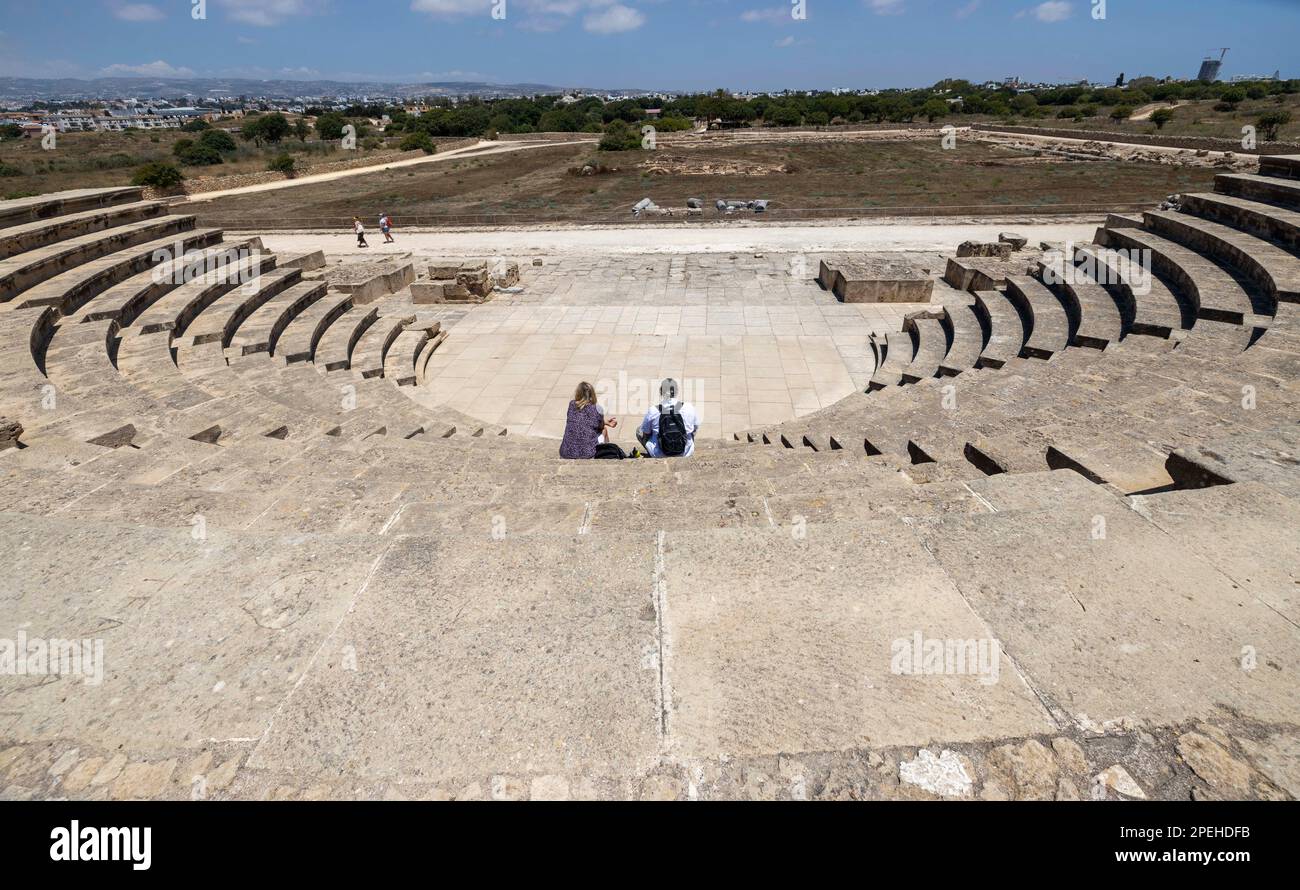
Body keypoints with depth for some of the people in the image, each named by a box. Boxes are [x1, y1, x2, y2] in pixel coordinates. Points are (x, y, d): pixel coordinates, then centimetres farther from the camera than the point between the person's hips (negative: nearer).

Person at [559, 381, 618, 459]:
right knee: (603, 429, 25)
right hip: (587, 454, -3)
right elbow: (600, 427, 11)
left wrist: (605, 421, 22)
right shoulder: (597, 409, -7)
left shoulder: (571, 405, 3)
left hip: (566, 454, 3)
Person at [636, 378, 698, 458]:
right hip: (685, 454, 1)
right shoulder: (689, 408, -11)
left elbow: (644, 434, -1)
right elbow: (696, 429, 6)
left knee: (639, 431, 20)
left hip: (659, 455, -1)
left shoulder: (652, 411, -15)